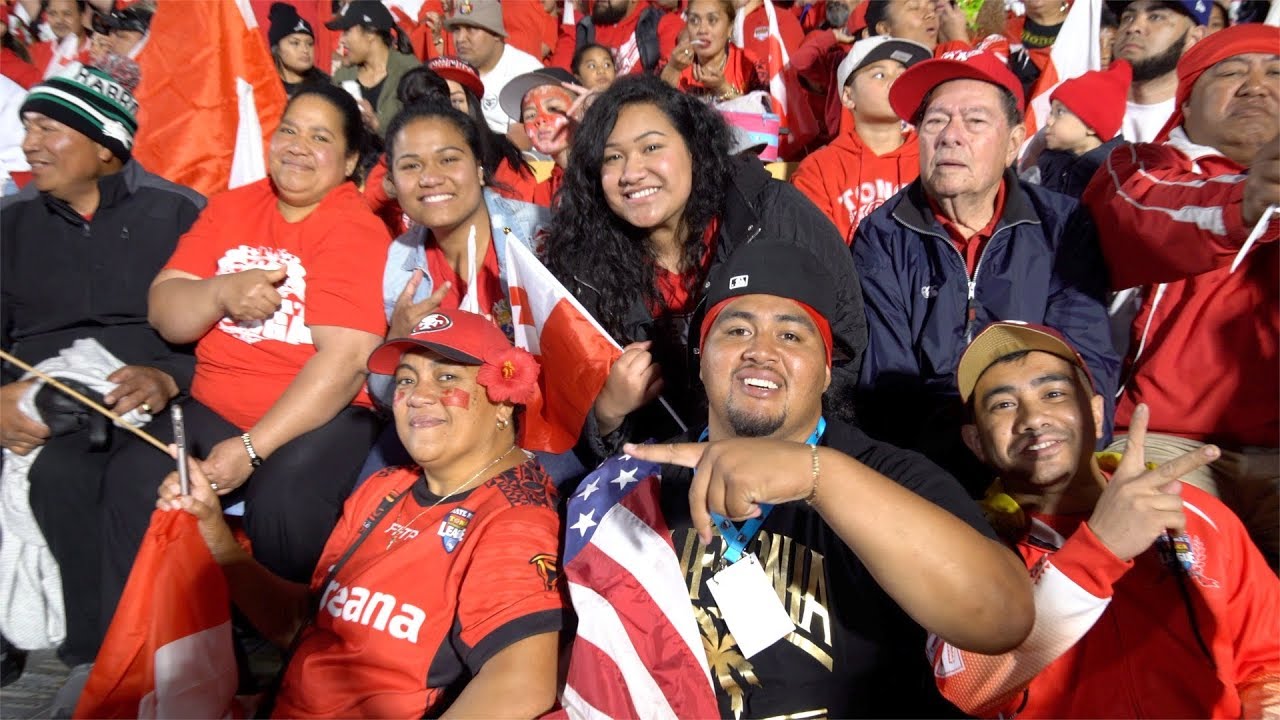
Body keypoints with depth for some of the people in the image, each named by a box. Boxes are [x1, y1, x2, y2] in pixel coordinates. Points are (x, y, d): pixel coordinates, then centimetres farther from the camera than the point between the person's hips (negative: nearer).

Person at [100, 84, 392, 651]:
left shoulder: (356, 229, -8)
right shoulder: (232, 207, 9)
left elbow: (345, 358, -18)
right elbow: (164, 313, 5)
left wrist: (251, 449, -20)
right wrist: (223, 293, -17)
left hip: (324, 415, -5)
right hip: (216, 409, 5)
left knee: (281, 503, -31)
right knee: (131, 479, -17)